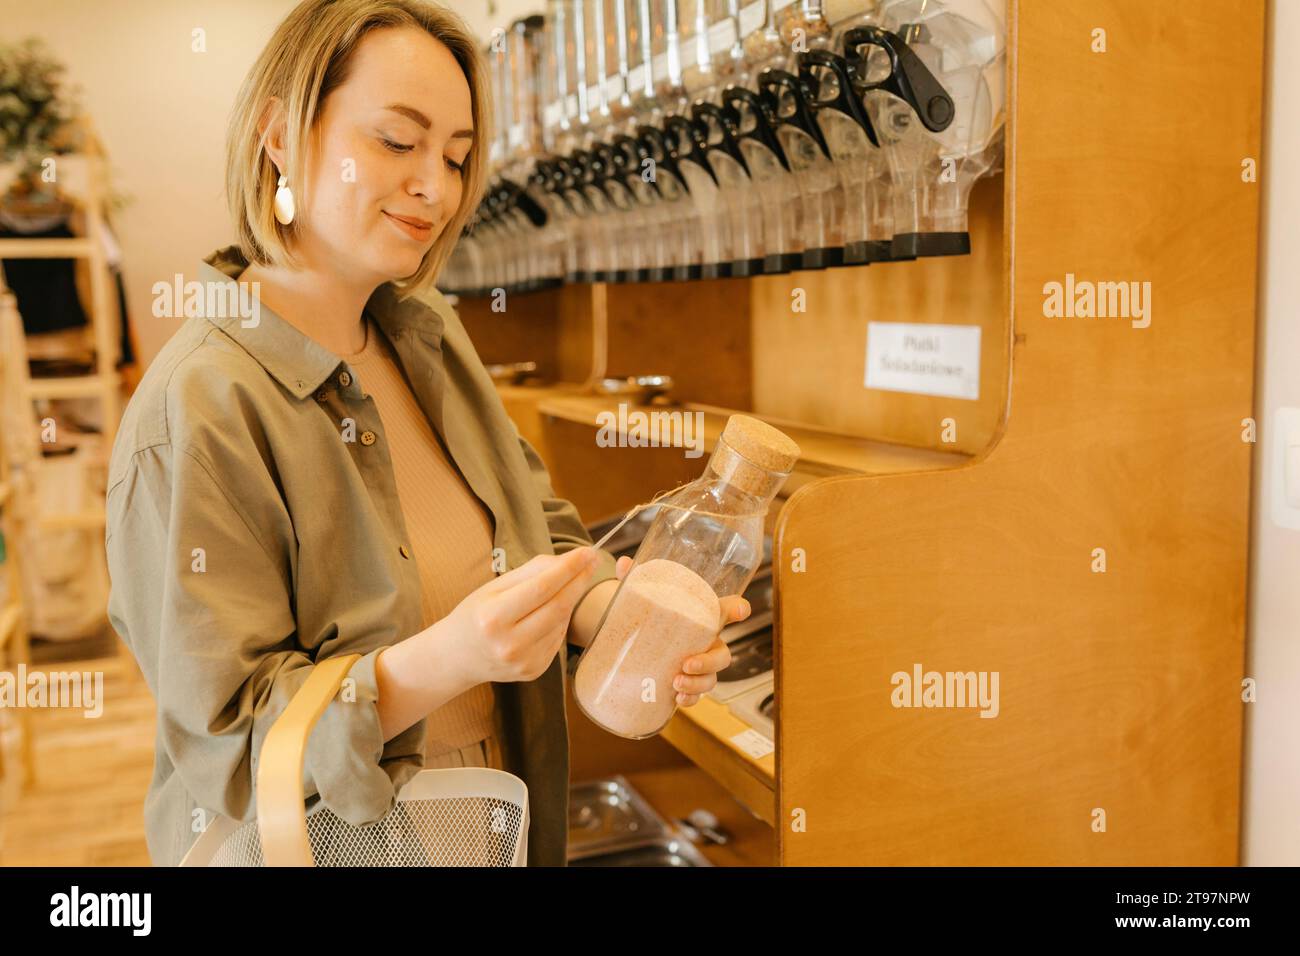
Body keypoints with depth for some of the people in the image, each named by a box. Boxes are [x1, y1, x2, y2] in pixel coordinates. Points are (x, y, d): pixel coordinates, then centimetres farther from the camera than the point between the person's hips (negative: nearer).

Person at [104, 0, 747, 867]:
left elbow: (543, 531, 4)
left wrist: (624, 612, -18)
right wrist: (444, 660, -38)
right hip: (311, 846, -7)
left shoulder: (431, 337, 1)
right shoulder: (195, 413, -23)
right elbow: (231, 731, -22)